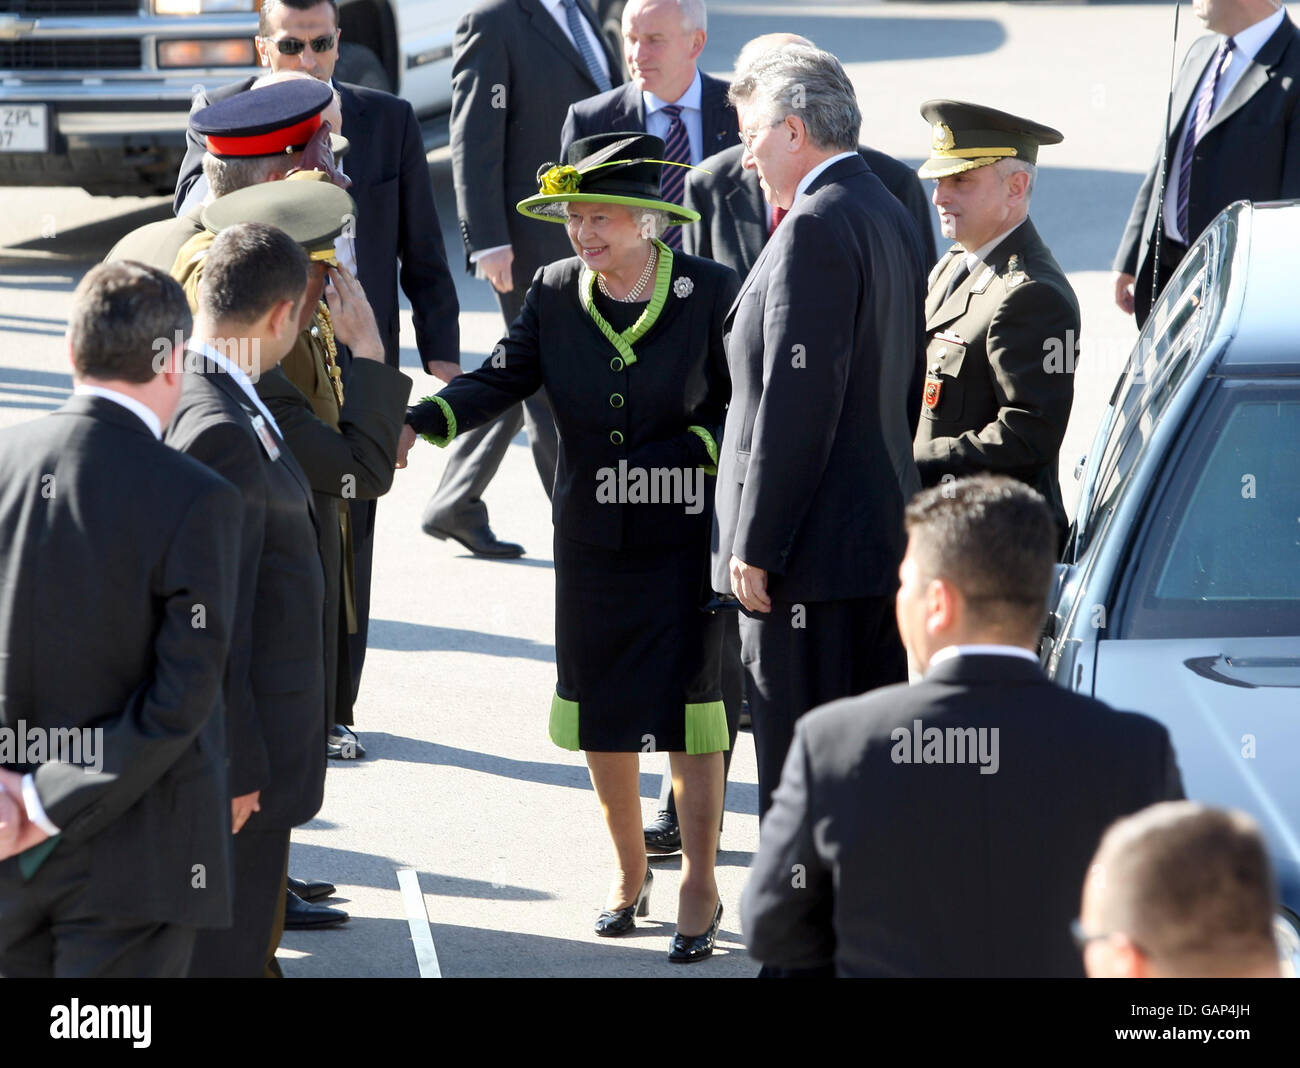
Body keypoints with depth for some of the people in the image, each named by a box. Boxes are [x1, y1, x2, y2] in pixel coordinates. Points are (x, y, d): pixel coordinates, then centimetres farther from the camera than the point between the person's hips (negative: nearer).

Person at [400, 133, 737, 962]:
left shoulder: (711, 293, -9)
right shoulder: (556, 294, 0)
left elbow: (745, 403, -4)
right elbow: (504, 379, -6)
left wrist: (687, 455, -19)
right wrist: (420, 422, -21)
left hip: (686, 538, -4)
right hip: (590, 541, 4)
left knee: (690, 707, -2)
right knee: (600, 710, 10)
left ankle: (701, 888, 10)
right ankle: (630, 870, 29)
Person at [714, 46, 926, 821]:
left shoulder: (815, 228, -16)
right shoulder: (890, 215, 13)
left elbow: (798, 401, -20)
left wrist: (756, 546, -17)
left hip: (815, 553, -10)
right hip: (886, 537, 10)